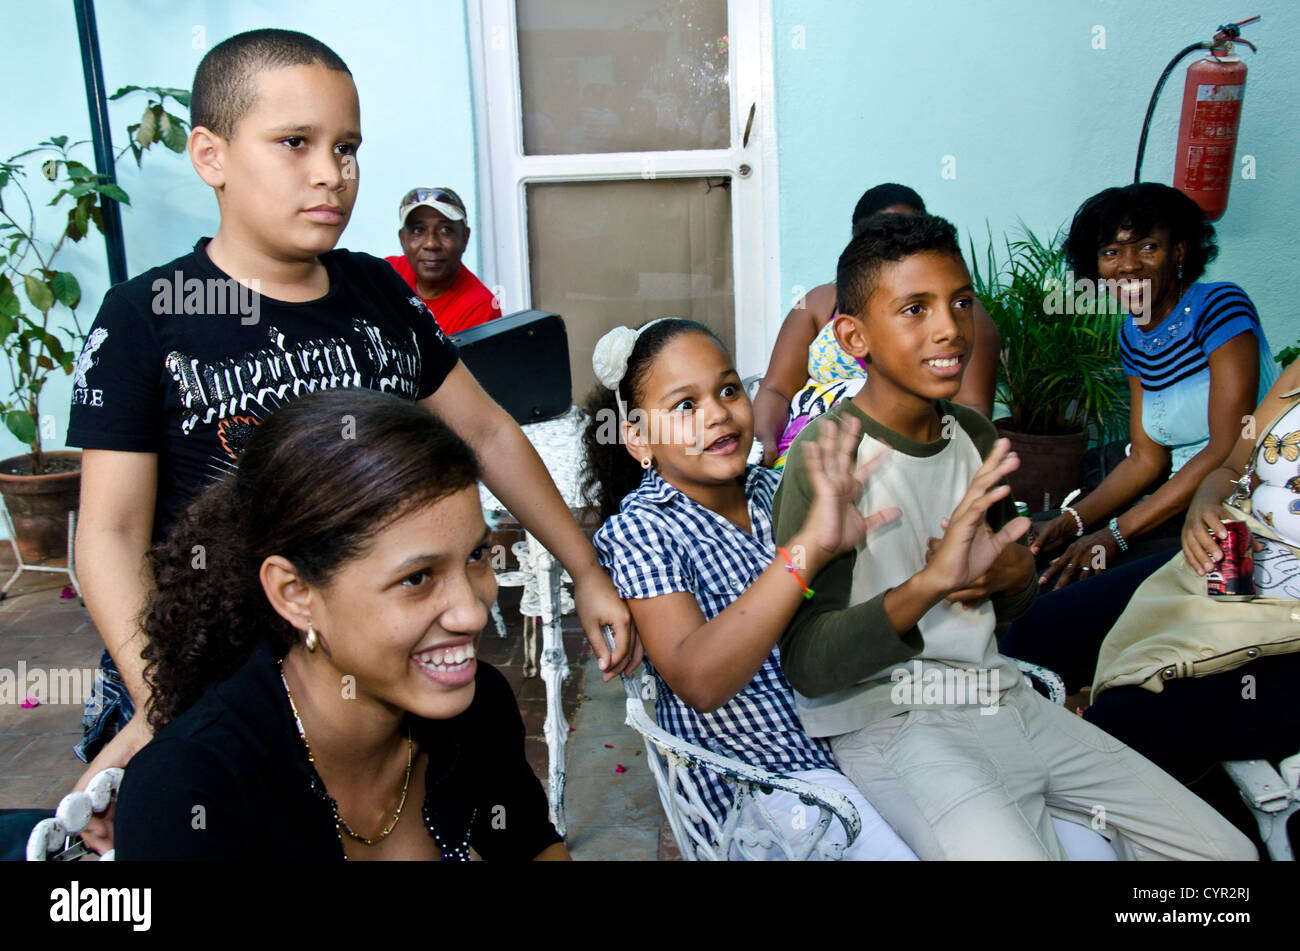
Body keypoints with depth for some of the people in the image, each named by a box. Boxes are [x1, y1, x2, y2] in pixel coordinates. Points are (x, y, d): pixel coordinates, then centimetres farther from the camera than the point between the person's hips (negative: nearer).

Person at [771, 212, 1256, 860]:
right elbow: (805, 664, -20)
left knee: (1226, 849, 7)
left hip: (998, 697, 7)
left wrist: (1011, 575, -5)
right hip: (887, 717, -7)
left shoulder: (976, 435, 8)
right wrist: (930, 582, -33)